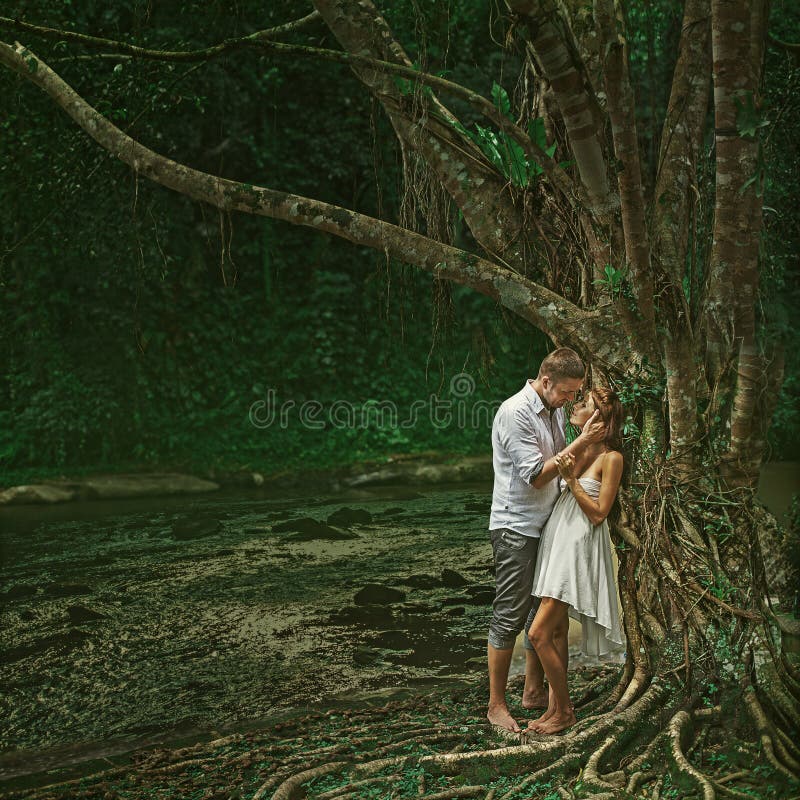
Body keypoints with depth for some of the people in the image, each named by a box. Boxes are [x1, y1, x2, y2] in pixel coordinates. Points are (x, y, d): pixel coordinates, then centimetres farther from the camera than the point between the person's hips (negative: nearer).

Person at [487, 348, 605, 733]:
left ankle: (533, 691, 26)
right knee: (510, 616, -5)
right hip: (516, 527, -9)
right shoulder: (515, 413, -18)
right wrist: (582, 441, -21)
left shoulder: (555, 411, 10)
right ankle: (496, 705, 4)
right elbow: (536, 475, -21)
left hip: (546, 525, 9)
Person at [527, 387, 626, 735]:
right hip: (556, 539, 8)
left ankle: (564, 711, 6)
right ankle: (555, 707, 21)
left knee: (539, 633, -9)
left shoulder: (611, 458, -11)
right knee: (556, 631, 12)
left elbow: (598, 513, -14)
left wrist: (571, 478, -19)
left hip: (578, 546, -8)